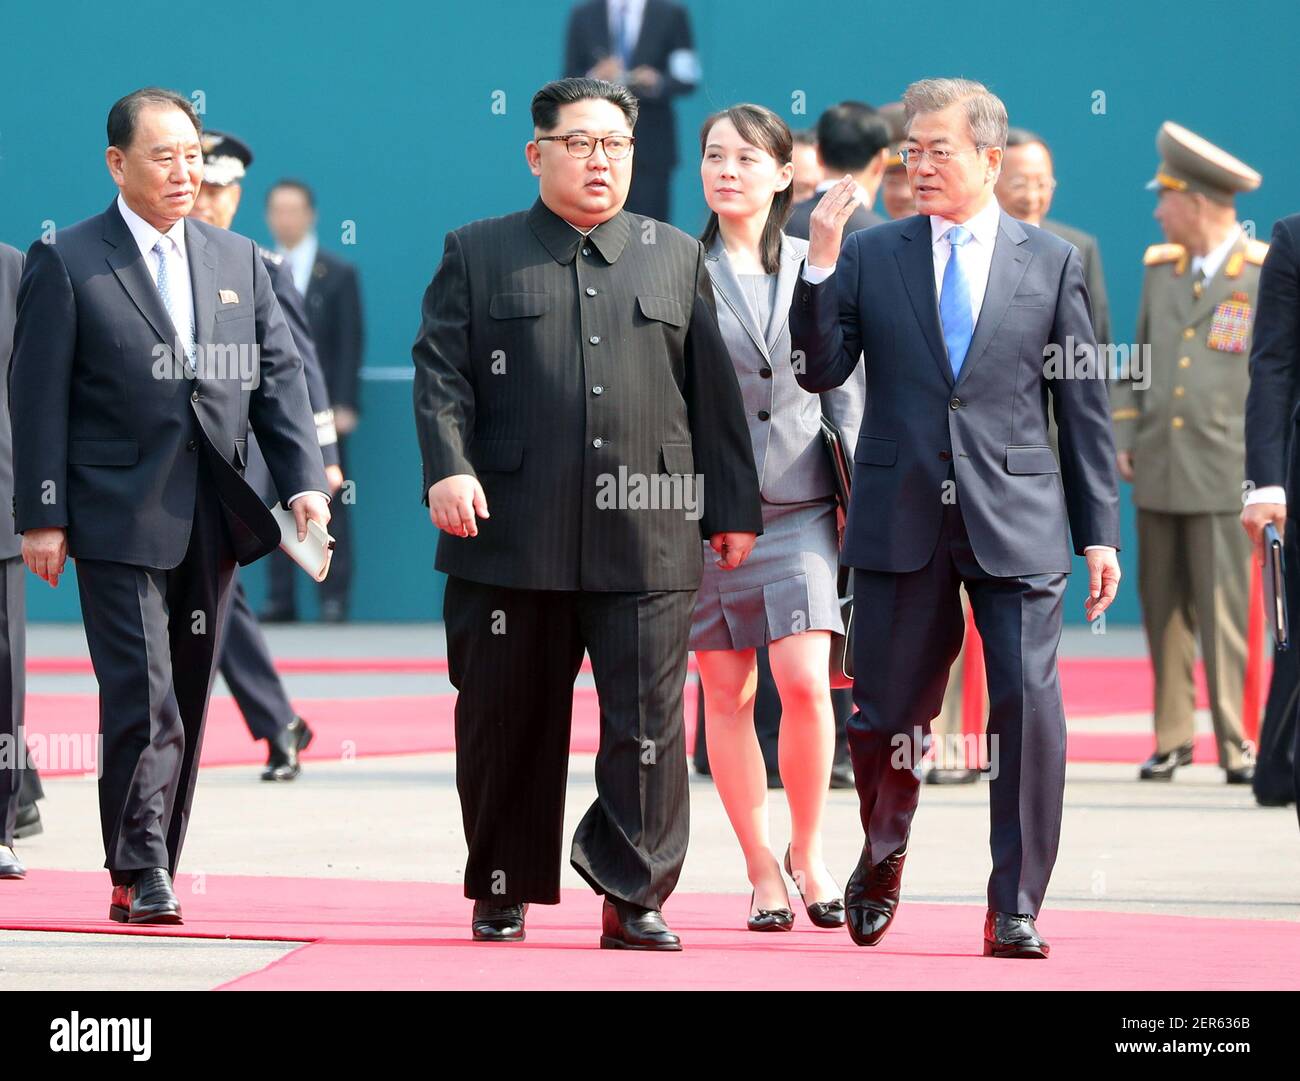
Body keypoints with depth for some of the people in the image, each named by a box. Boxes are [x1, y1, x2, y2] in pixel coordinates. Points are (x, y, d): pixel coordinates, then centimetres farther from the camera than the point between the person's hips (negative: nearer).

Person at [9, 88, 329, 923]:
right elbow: (38, 396, -4)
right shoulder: (66, 264, -1)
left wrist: (304, 481, -2)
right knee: (143, 700, -11)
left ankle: (155, 871, 15)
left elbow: (279, 377, 11)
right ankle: (139, 876, -7)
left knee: (188, 704, 8)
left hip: (213, 521, 5)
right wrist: (42, 516, -9)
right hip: (119, 518, -5)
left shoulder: (240, 261, 14)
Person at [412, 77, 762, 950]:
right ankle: (503, 892, 18)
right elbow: (441, 371, 1)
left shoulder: (678, 257, 14)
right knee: (507, 721, 6)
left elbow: (714, 392, 13)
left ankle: (634, 895, 1)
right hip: (513, 540, -1)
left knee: (647, 722, -5)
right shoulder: (478, 255, 10)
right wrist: (448, 468, -14)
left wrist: (734, 509, 10)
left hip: (648, 542, 1)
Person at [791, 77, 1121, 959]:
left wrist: (1101, 531, 3)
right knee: (886, 713, 6)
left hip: (1016, 522, -1)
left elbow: (1085, 408, 7)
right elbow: (820, 373, 1)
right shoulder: (870, 256, 8)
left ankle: (1016, 909, 1)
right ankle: (883, 858, 34)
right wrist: (819, 267, -11)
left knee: (1029, 710, -8)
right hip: (901, 520, 1)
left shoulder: (1052, 262, 6)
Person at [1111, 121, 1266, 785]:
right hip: (1157, 473, 5)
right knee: (1163, 609, 6)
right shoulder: (1159, 269, 15)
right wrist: (1122, 438, 11)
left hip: (1223, 474, -5)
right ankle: (1172, 736, 13)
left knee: (1224, 612, -7)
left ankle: (1235, 743, -3)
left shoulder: (1266, 273, -2)